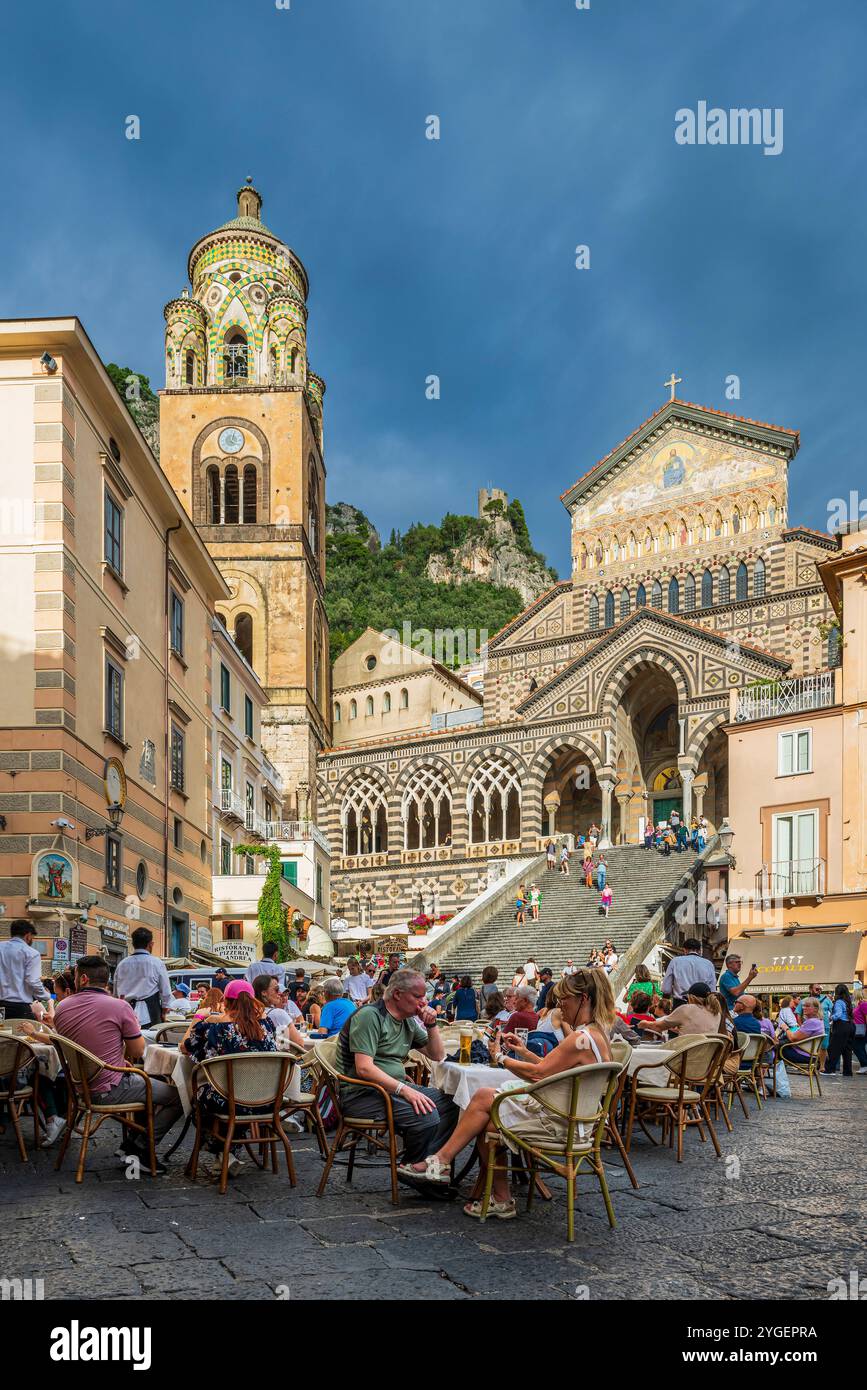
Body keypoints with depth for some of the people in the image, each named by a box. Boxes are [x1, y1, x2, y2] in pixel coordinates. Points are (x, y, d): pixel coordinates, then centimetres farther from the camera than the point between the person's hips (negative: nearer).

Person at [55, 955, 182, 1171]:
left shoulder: (61, 1008, 1)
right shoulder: (119, 1007, -17)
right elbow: (137, 1052, -7)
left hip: (79, 1086, 7)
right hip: (110, 1091, -7)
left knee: (154, 1081, 28)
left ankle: (131, 1141, 23)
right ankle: (139, 1147, 1)